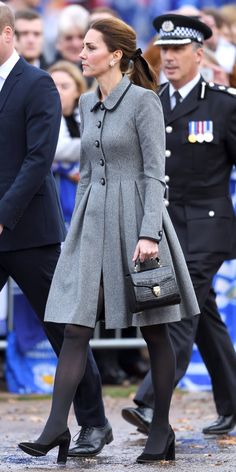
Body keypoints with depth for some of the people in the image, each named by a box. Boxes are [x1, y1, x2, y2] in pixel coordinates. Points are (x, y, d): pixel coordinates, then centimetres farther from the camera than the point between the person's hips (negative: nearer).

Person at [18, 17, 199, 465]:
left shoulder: (144, 101, -9)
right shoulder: (86, 104, 12)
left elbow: (155, 172, -13)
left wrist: (149, 233, -20)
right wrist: (78, 226, 19)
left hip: (135, 216, -6)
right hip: (93, 220, 6)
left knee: (154, 330, 3)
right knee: (75, 326, -3)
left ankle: (162, 432, 11)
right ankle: (56, 428, -8)